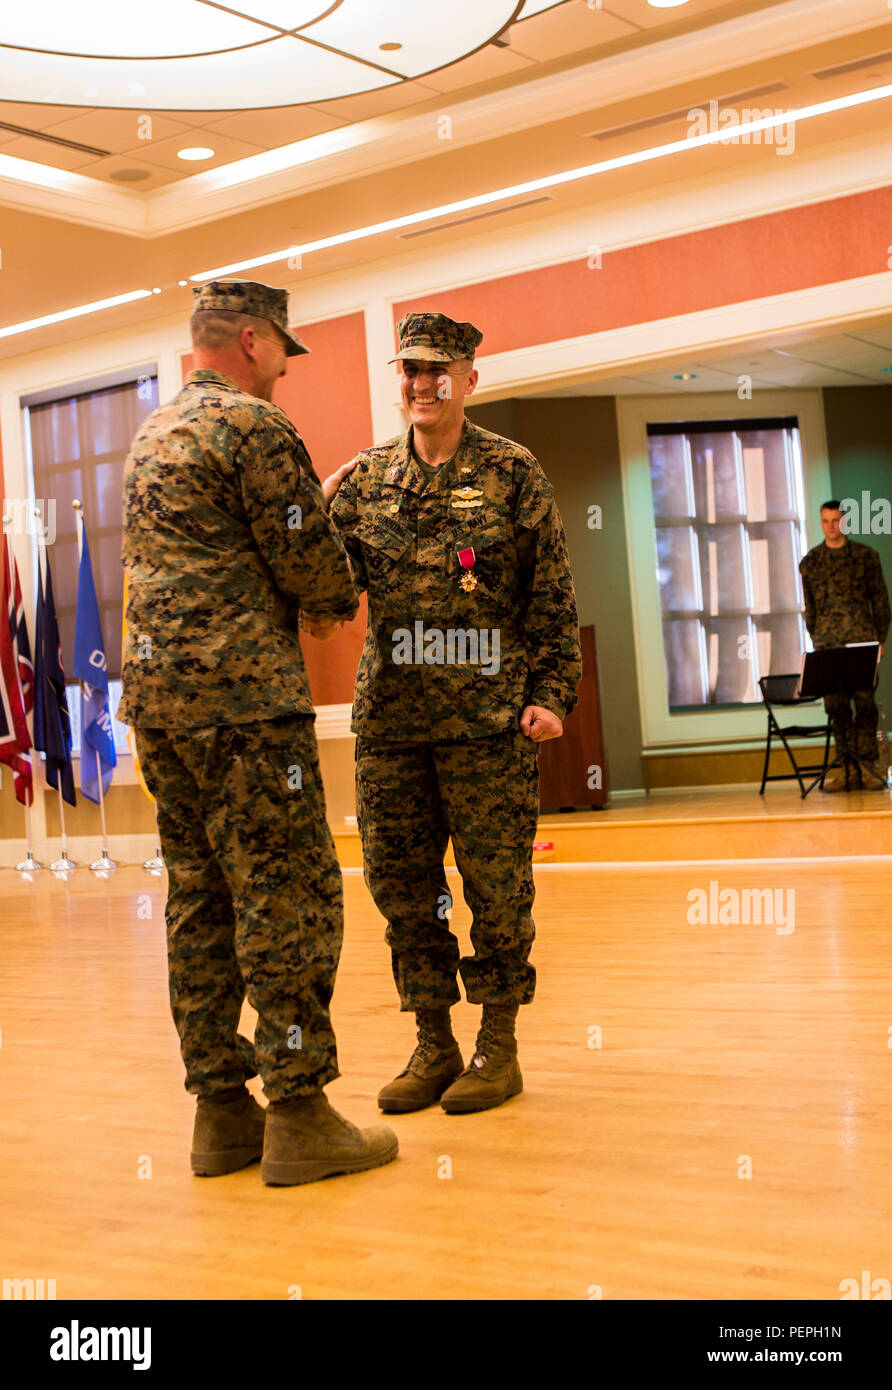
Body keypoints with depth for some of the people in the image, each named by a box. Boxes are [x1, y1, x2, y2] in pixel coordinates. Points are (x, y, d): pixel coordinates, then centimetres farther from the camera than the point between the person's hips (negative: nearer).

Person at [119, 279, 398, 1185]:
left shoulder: (151, 435, 21)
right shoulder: (252, 423, -7)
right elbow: (309, 558, -10)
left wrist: (293, 600, 19)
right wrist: (336, 604, 11)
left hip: (153, 686, 9)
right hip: (241, 691, -9)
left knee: (201, 897, 9)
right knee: (287, 896, -5)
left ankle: (221, 1109, 14)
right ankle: (299, 1116, -3)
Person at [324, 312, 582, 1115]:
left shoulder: (512, 474, 2)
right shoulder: (366, 478, 10)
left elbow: (553, 597, 1)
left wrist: (552, 694, -6)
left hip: (491, 717, -3)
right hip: (390, 717, 4)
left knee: (497, 883, 3)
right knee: (400, 881, 8)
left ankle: (499, 1047, 17)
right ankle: (434, 1043, 22)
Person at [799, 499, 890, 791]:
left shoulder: (865, 555, 7)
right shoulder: (809, 562, 12)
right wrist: (816, 640, 9)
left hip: (862, 641, -2)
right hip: (828, 645, 2)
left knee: (865, 702, -5)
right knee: (835, 706, -2)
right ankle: (849, 768, 4)